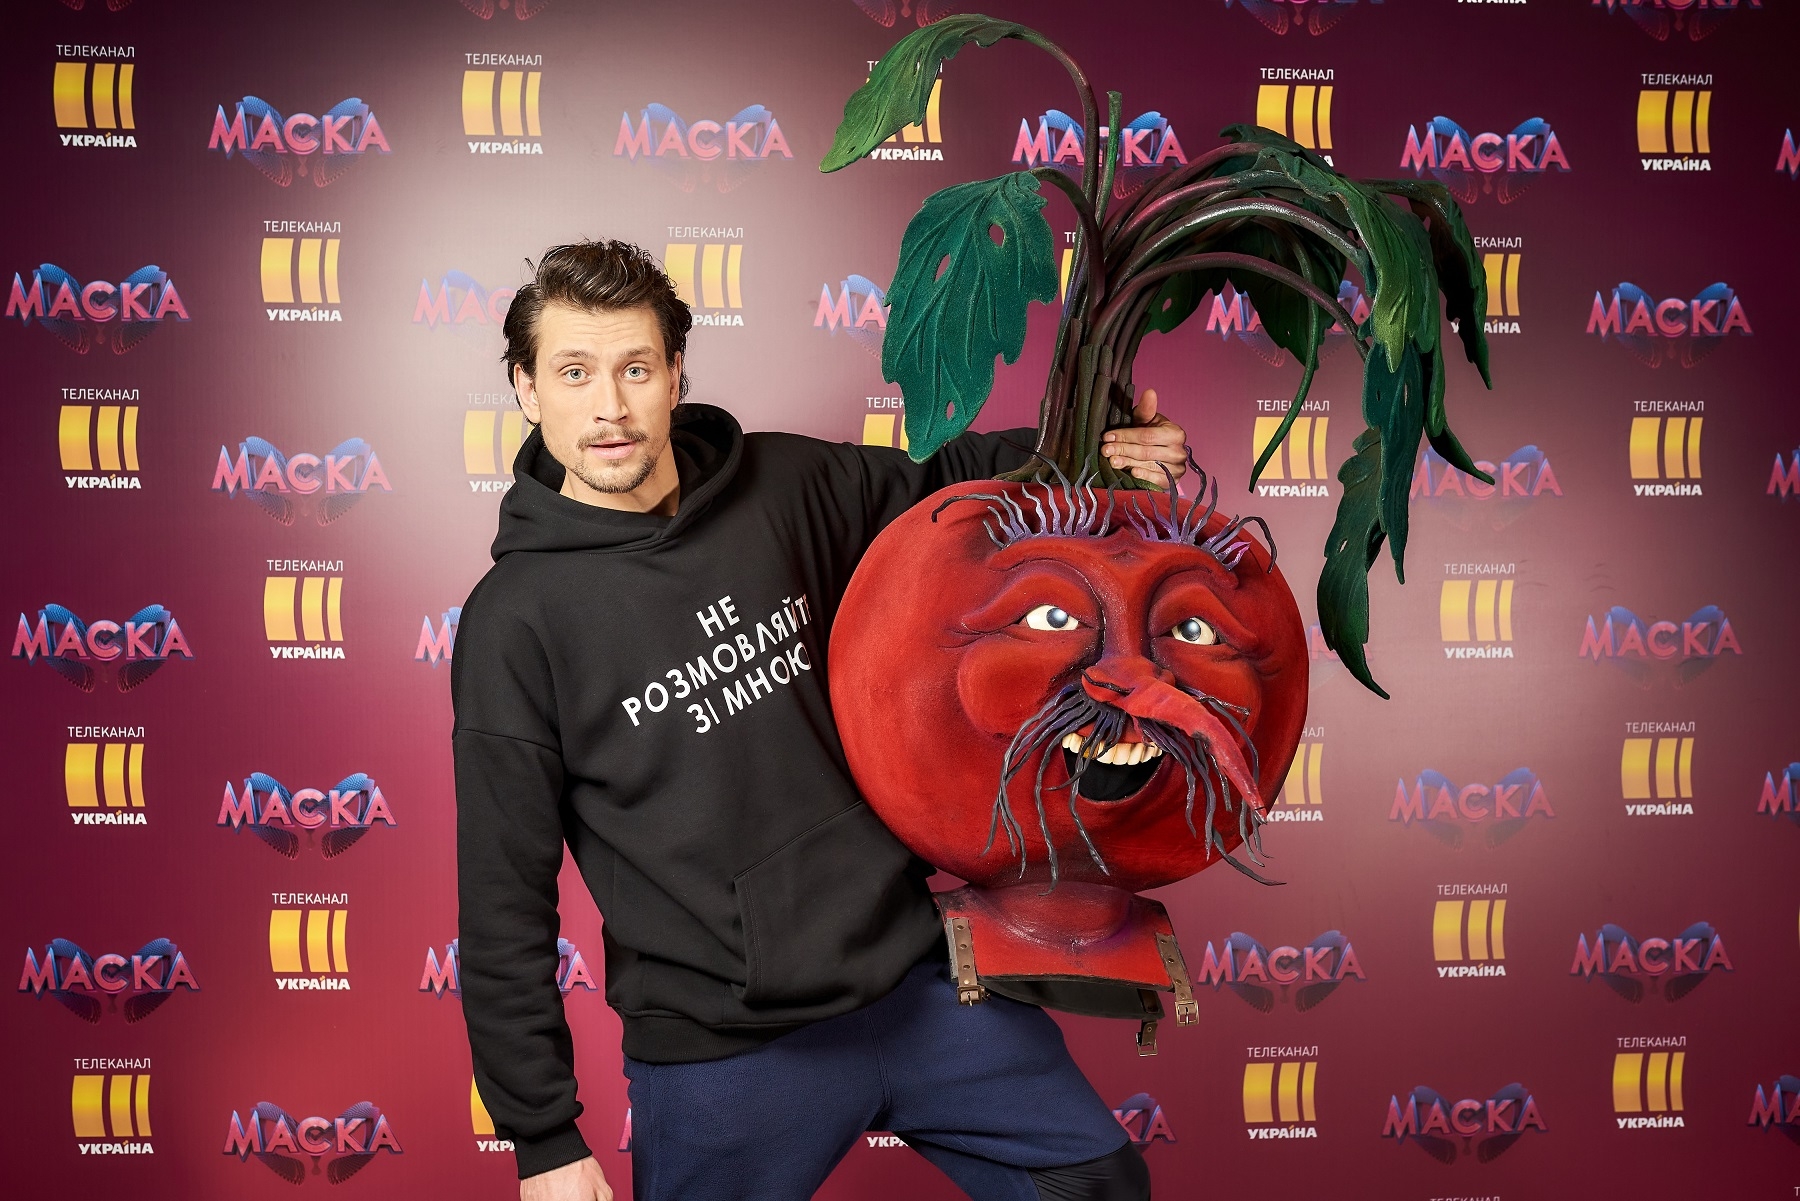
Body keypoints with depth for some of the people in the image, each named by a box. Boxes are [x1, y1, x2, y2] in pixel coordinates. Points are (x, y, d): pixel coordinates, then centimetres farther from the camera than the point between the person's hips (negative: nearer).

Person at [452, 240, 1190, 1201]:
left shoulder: (785, 485, 0)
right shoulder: (514, 618, -10)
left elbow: (930, 487, 21)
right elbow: (504, 898, -7)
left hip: (924, 978, 4)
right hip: (719, 1052, -4)